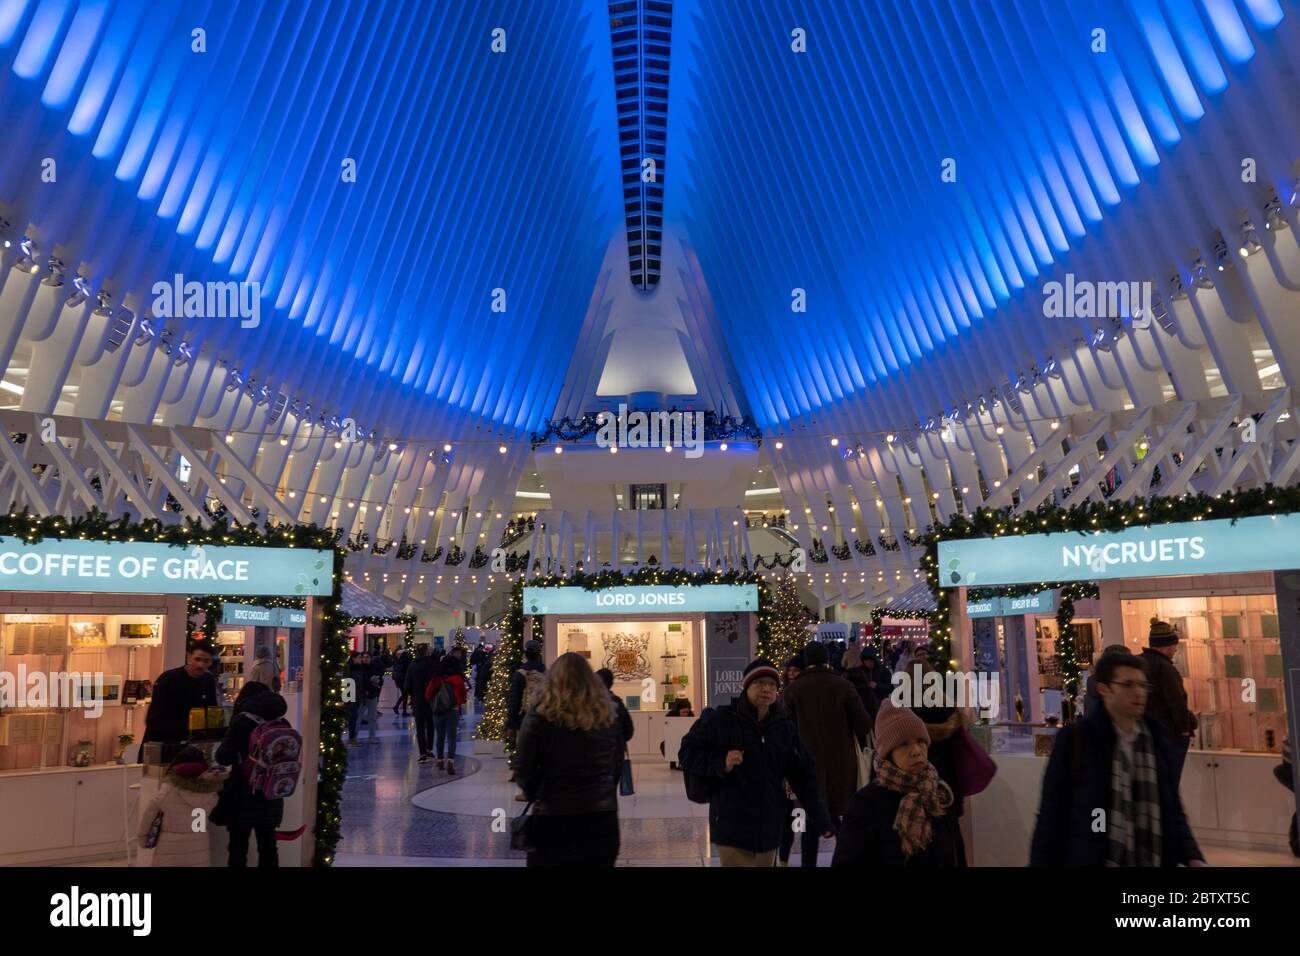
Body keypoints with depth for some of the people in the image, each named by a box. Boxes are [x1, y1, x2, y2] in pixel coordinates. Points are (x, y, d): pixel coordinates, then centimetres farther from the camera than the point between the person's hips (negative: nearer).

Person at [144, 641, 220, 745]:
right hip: (160, 743, -4)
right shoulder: (168, 679, -12)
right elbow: (153, 721, -17)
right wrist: (186, 726, -26)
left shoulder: (209, 681, 2)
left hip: (188, 743, 4)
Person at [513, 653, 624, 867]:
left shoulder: (541, 715, -9)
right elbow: (617, 767, 10)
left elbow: (523, 770, -6)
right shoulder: (608, 714, 2)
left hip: (554, 819, -3)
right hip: (602, 817, 3)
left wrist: (536, 796, 12)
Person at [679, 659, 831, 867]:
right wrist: (720, 765, -20)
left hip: (769, 827, 5)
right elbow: (687, 754, -3)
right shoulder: (720, 719, -8)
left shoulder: (784, 726, 4)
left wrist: (821, 820, 6)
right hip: (732, 827, -4)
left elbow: (803, 773, 9)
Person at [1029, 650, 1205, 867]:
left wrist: (1192, 857, -2)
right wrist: (1041, 862, -9)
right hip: (1092, 860, -4)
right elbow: (1053, 816, -7)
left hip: (1154, 861, 4)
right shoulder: (1074, 739, -8)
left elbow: (1171, 811, 11)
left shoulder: (1158, 742, 6)